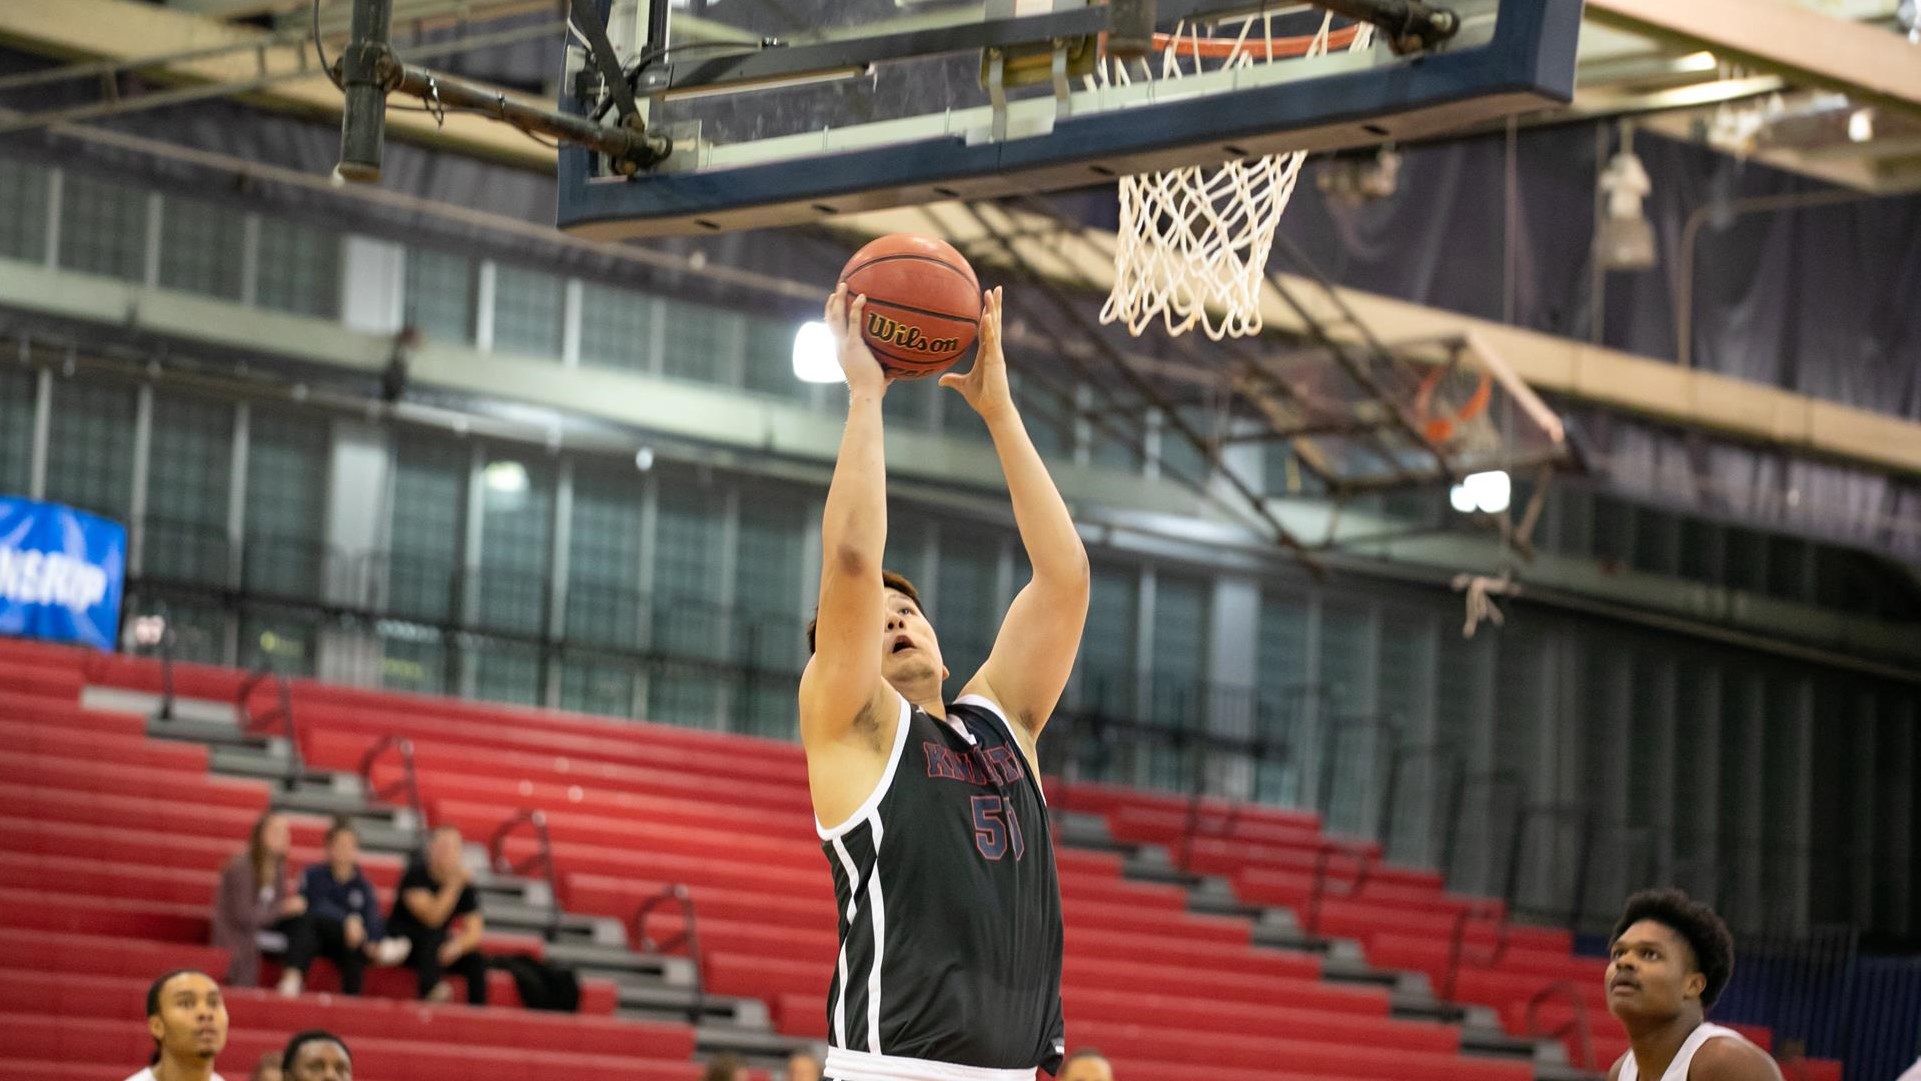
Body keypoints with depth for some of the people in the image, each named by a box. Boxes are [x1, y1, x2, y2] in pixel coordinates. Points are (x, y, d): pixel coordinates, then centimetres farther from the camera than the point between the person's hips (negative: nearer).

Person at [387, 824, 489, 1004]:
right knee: (433, 936, -37)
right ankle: (430, 990, -56)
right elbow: (432, 918, -27)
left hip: (437, 948, 5)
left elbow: (475, 933, -9)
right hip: (403, 940, -5)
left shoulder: (464, 884, -3)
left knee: (476, 960, -21)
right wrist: (454, 886, -33)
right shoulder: (416, 874, -16)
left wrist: (457, 946, -31)